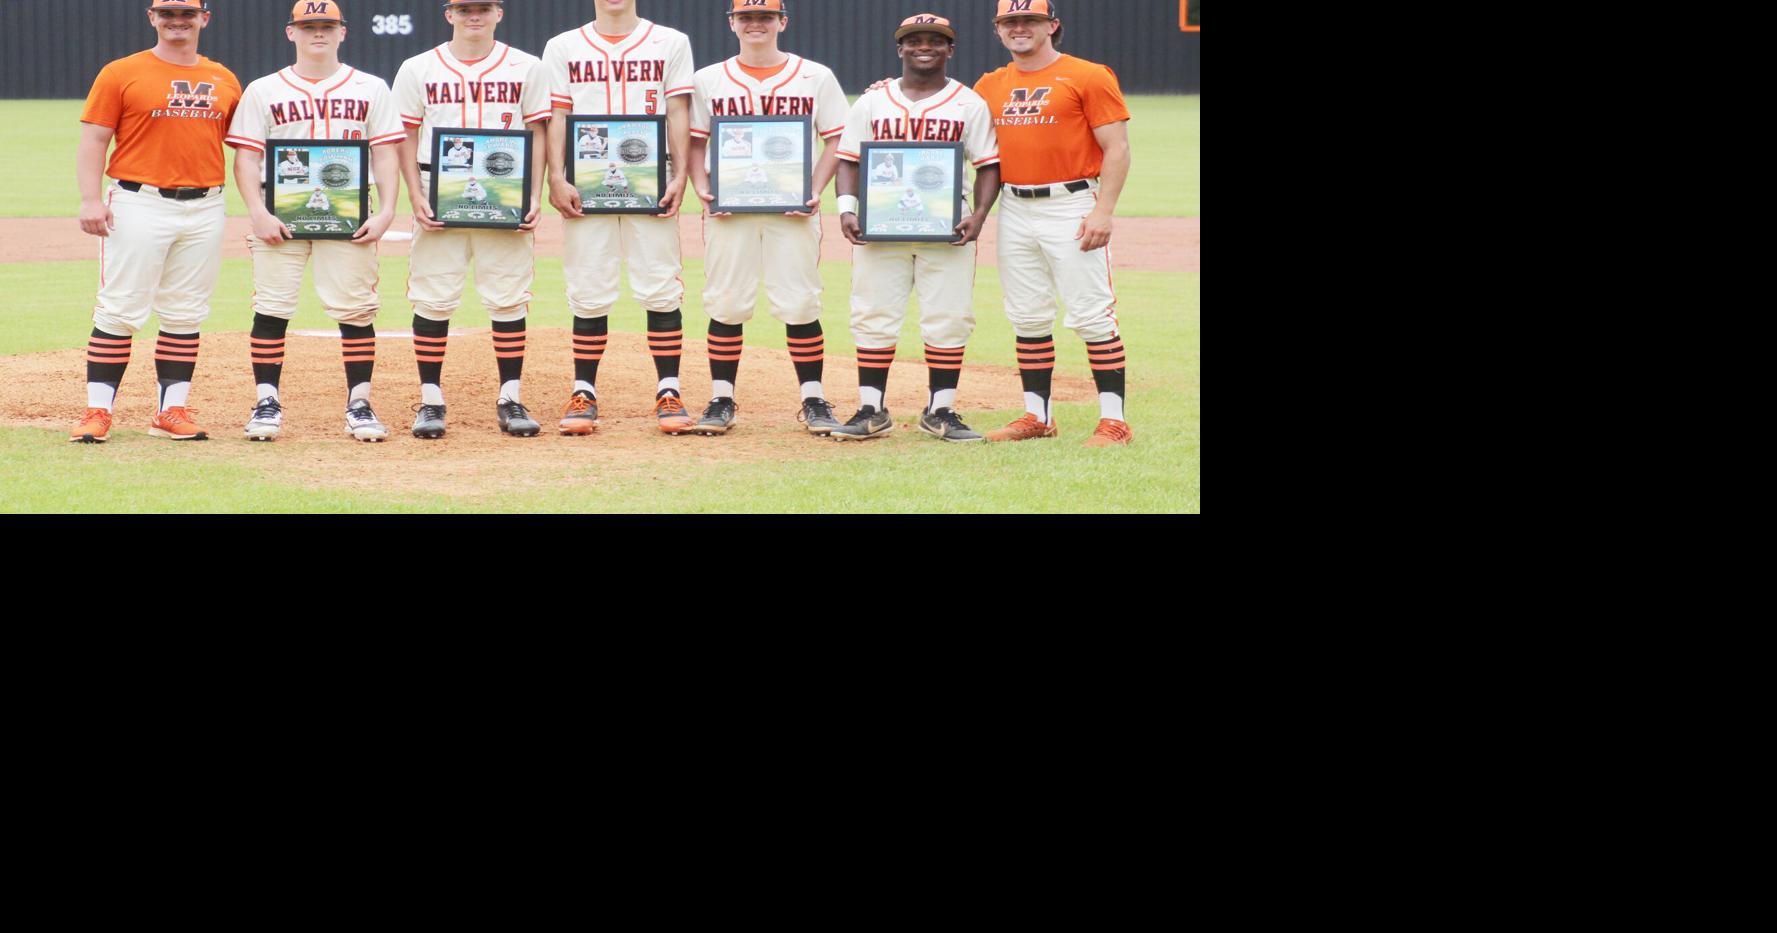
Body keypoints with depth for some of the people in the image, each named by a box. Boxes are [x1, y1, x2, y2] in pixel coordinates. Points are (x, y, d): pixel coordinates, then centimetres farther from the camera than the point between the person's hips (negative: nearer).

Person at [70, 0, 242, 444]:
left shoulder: (225, 81, 12)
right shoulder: (121, 74, 1)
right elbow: (93, 140, -2)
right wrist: (91, 199, -14)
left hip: (205, 210, 4)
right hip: (139, 205, -4)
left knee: (186, 315, 6)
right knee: (119, 310, -5)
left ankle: (172, 411, 12)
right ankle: (98, 412, -2)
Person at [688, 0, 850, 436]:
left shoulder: (815, 77, 6)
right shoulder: (709, 80, 9)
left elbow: (836, 139, 6)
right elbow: (695, 142, 10)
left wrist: (815, 191, -7)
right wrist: (702, 189, -6)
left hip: (792, 209, -1)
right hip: (728, 207, 1)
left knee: (800, 304, -3)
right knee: (726, 304, 1)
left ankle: (814, 401, 5)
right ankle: (721, 400, 8)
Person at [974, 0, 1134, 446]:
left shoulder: (1088, 77, -4)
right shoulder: (990, 85, 12)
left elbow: (1117, 149, -8)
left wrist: (1103, 211, -15)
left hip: (1071, 207, -6)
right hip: (1014, 211, 6)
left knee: (1092, 316, -7)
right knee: (1027, 319, 9)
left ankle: (1114, 421, -5)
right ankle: (1037, 417, 18)